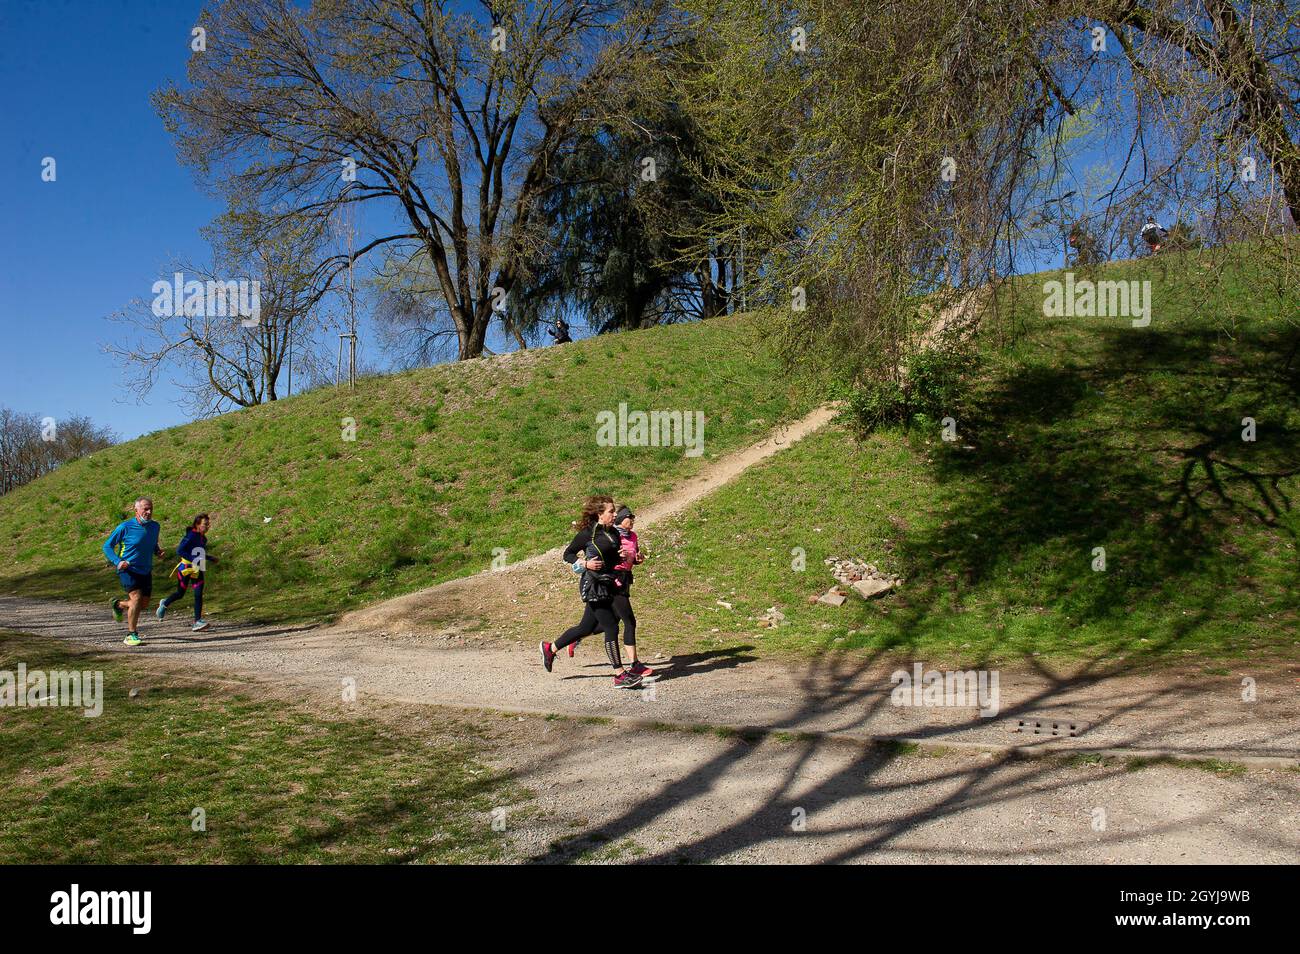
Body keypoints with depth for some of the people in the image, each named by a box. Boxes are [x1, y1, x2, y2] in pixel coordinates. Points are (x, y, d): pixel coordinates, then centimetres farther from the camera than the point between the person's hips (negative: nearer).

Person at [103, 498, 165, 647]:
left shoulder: (155, 527, 3)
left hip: (145, 571, 6)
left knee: (144, 604, 8)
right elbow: (107, 546, -4)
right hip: (128, 569, -6)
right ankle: (131, 635, -8)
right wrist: (118, 562, -19)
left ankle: (117, 604, 39)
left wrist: (158, 551, -2)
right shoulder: (125, 527, -12)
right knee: (136, 598, -20)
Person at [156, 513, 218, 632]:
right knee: (180, 593, 10)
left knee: (198, 595, -7)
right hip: (186, 568, -6)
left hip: (197, 570, 6)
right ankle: (165, 604, 42)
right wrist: (193, 559, -29)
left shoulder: (203, 538, 7)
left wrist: (210, 558, 8)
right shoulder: (191, 536, -16)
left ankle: (197, 622, -10)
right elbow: (179, 551, -22)